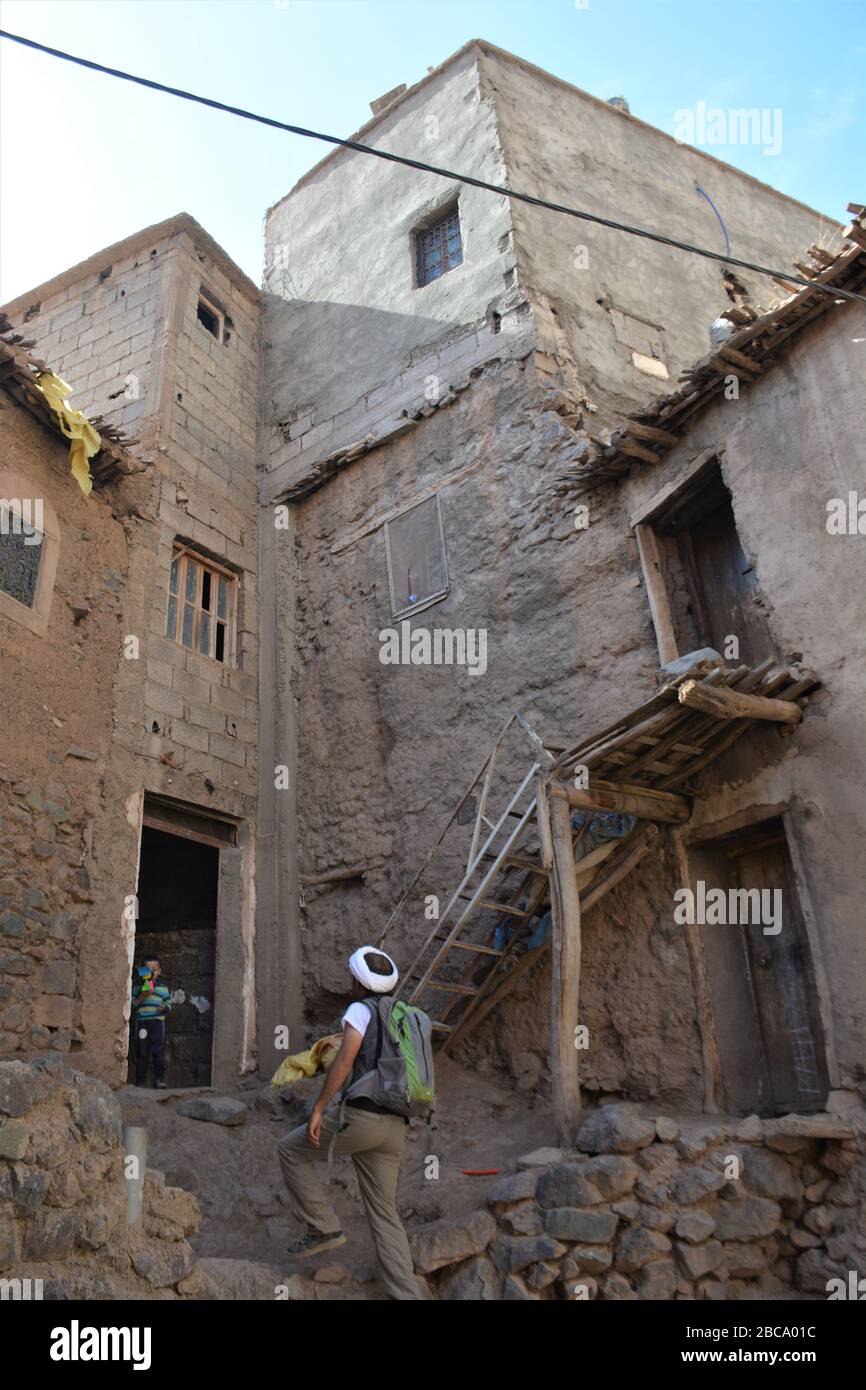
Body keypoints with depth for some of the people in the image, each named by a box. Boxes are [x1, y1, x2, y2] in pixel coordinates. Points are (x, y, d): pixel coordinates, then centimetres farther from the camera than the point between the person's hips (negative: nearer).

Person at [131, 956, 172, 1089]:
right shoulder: (137, 987, 9)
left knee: (159, 1052, -5)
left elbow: (168, 1003, 10)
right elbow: (132, 1005, 0)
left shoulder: (163, 988, 11)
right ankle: (140, 1080, 13)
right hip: (142, 1023, 0)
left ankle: (159, 1079, 0)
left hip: (158, 1022, 0)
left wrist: (165, 1008, -12)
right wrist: (142, 996, -14)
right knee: (142, 1053, 3)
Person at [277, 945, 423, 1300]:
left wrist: (317, 1109, -11)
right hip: (394, 1127, 7)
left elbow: (343, 1062, -15)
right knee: (384, 1213, 13)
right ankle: (406, 1295, 5)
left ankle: (323, 1228, 12)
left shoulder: (361, 1009, -4)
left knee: (291, 1149, 15)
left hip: (360, 1116, -7)